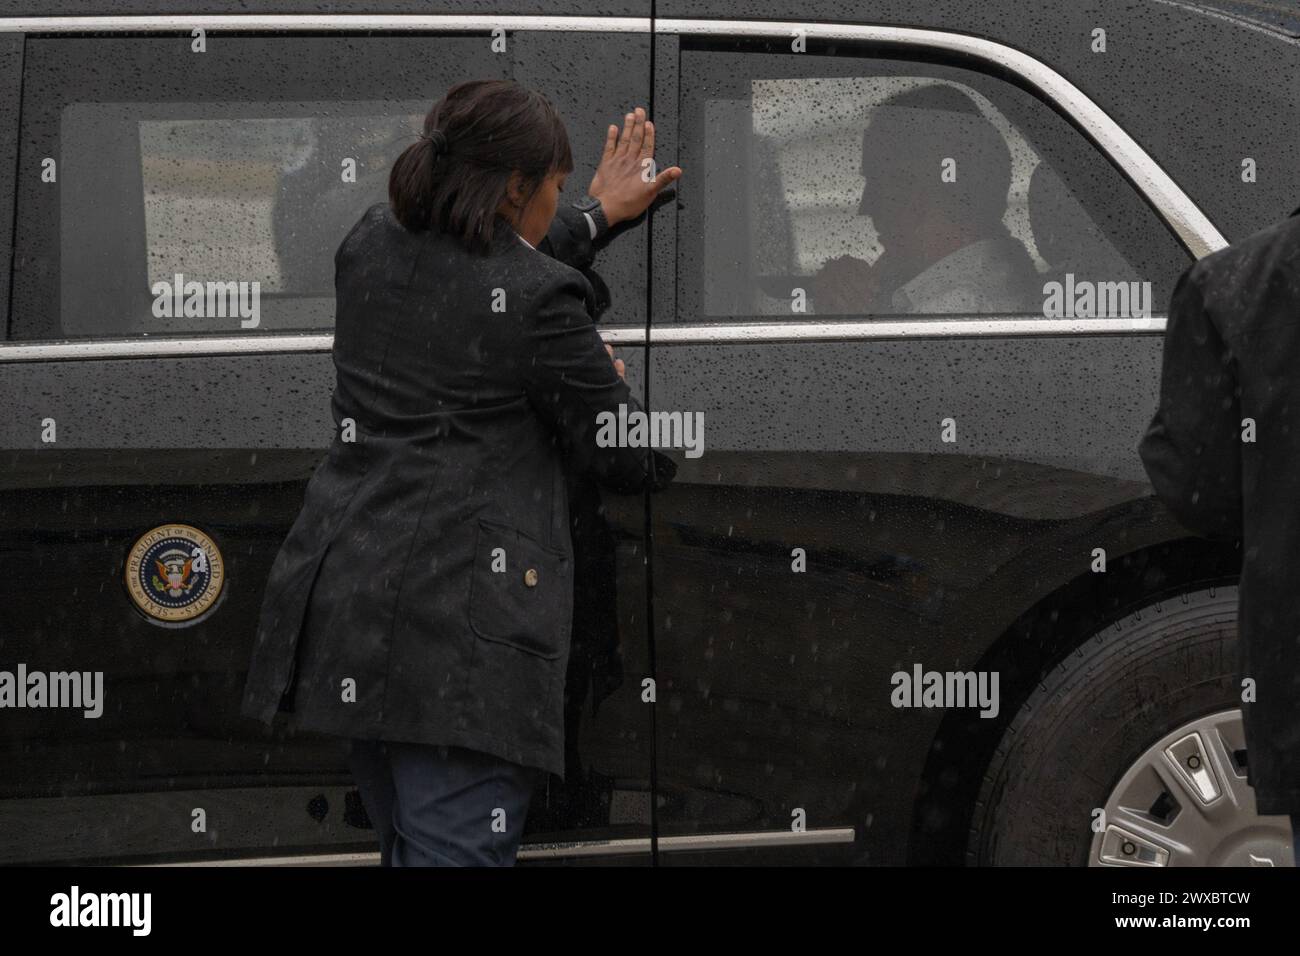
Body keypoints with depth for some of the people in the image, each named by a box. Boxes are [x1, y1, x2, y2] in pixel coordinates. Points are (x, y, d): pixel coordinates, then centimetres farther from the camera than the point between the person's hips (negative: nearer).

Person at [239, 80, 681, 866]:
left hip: (344, 611, 8)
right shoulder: (539, 303, -11)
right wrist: (614, 381, 19)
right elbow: (639, 463, -2)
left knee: (409, 846, 17)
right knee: (457, 851, -10)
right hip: (464, 625, -8)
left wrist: (598, 214, 45)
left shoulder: (370, 245, 11)